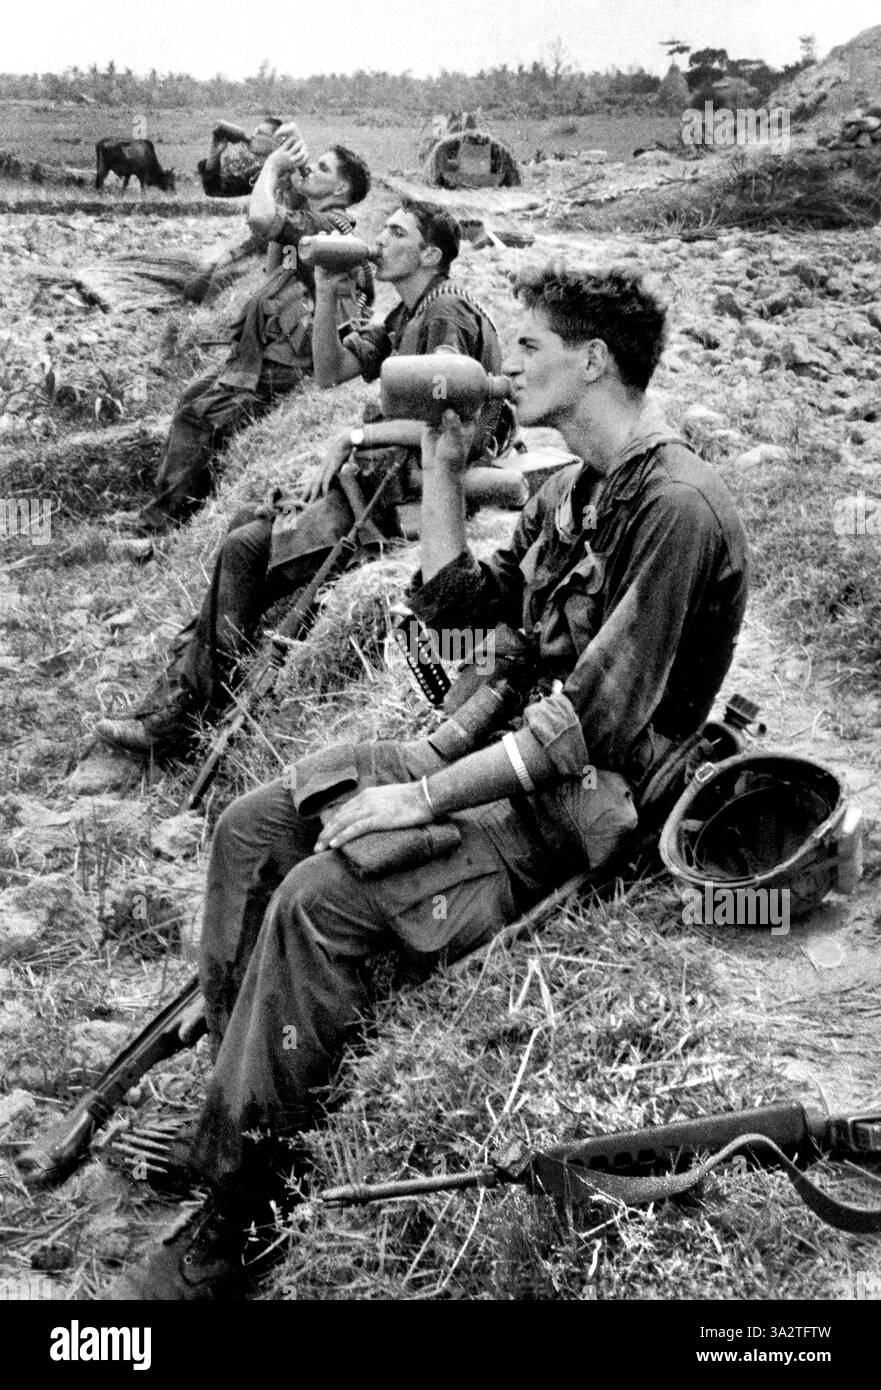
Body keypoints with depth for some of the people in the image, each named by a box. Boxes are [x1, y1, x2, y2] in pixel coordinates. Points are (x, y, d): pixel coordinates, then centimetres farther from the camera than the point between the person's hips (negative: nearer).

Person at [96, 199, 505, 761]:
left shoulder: (445, 314, -13)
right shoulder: (409, 314, 18)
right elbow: (331, 372, 16)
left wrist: (351, 438, -15)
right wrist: (328, 298, 1)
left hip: (418, 485, -10)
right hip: (390, 474, 10)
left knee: (247, 547, -13)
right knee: (247, 525, 6)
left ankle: (180, 720, -2)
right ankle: (175, 701, 3)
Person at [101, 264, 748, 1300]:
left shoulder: (679, 511, -19)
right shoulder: (571, 492, 12)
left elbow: (595, 723, -25)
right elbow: (451, 602, 18)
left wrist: (423, 800, -23)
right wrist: (442, 464, 10)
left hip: (580, 801, -10)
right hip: (498, 745, 10)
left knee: (321, 898, -26)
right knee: (250, 828, -2)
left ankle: (231, 1218, -15)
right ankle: (232, 1093, 3)